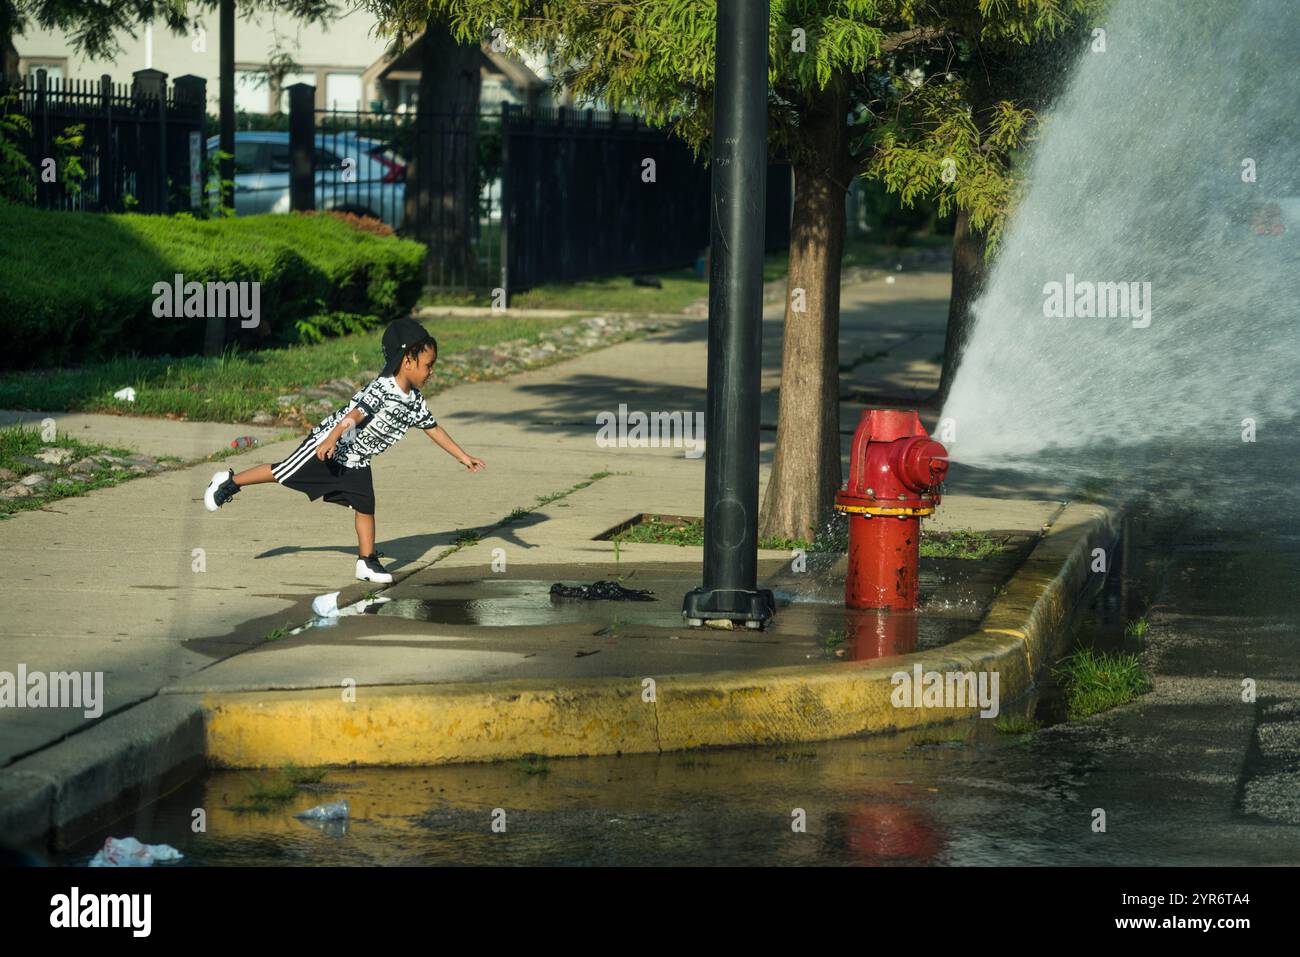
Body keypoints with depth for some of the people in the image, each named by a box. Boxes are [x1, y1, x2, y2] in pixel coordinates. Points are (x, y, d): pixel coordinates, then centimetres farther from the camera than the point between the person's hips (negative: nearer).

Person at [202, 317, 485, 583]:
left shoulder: (414, 400, -1)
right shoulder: (382, 389, -28)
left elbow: (434, 429, 9)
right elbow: (355, 414, -39)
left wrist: (463, 457, 10)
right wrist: (332, 440, -51)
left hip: (356, 461, 7)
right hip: (328, 444, -7)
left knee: (365, 507, 0)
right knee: (282, 473, 3)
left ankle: (367, 562, 6)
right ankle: (230, 481, 22)